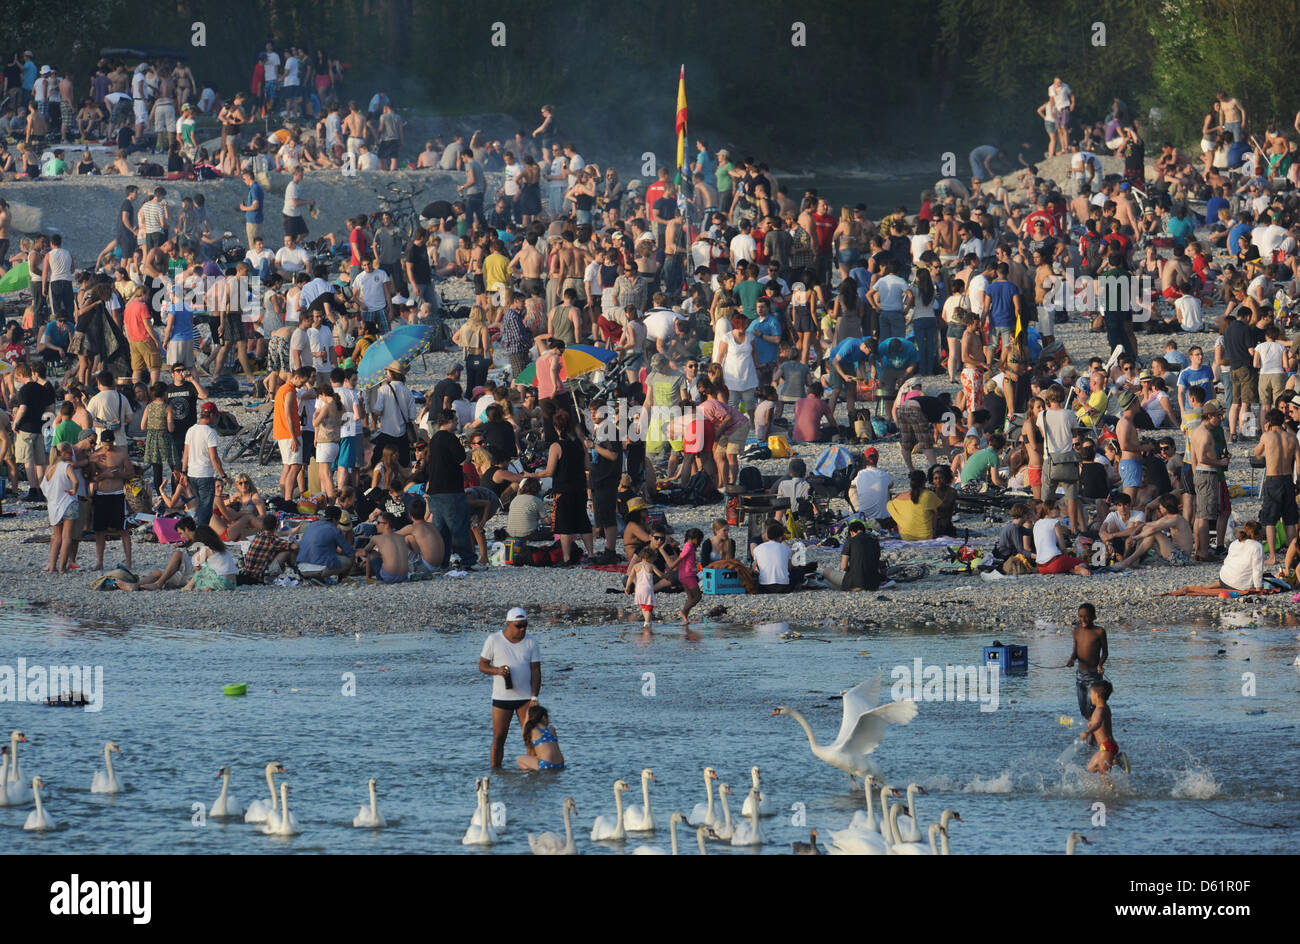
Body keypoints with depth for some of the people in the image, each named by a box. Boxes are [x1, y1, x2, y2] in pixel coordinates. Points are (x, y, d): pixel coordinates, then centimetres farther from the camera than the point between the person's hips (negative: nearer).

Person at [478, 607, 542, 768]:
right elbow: (482, 665, 3)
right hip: (501, 697, -1)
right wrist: (497, 670, -19)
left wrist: (534, 697, -10)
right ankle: (495, 770, 7)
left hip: (525, 697, 1)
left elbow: (536, 670, 0)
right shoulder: (493, 640, 0)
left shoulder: (531, 643, 3)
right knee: (498, 737, 0)